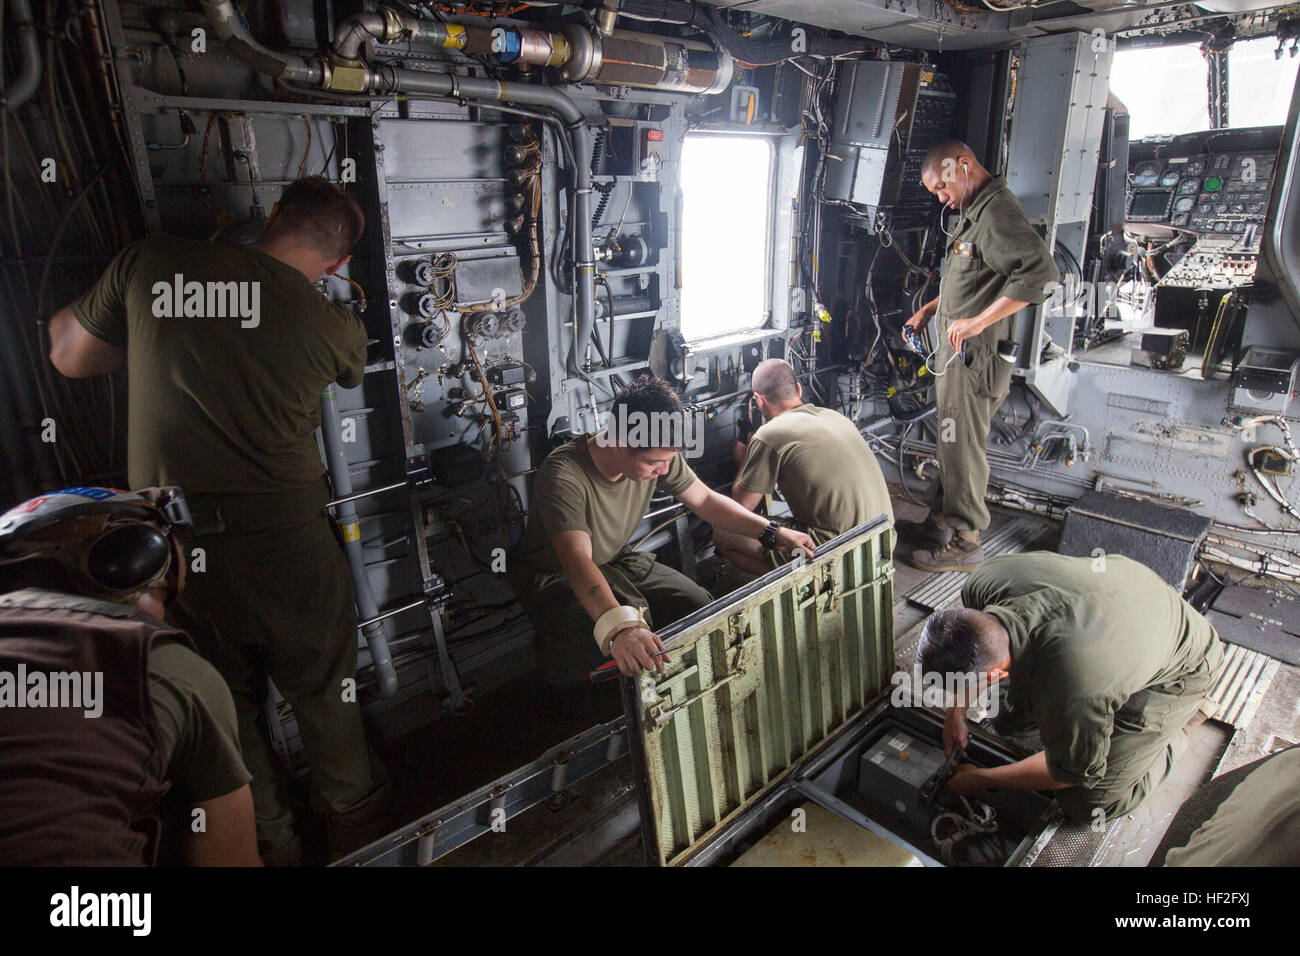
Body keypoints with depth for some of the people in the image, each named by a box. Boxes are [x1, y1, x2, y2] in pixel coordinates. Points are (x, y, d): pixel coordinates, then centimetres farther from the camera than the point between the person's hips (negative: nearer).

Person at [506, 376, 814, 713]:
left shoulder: (656, 455, -16)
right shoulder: (564, 476, -36)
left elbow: (706, 499, -1)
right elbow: (576, 560, -49)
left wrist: (773, 532, -10)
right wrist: (617, 627, -66)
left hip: (615, 559, 6)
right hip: (553, 574, -6)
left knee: (699, 604, -11)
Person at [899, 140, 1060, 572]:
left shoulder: (998, 213, -16)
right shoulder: (974, 212, 17)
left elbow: (1041, 273, -29)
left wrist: (978, 321, -29)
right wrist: (931, 308, 23)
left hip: (974, 356, -10)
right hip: (956, 354, 10)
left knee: (963, 448, -3)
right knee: (951, 443, 17)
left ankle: (963, 542, 8)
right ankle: (940, 524, 29)